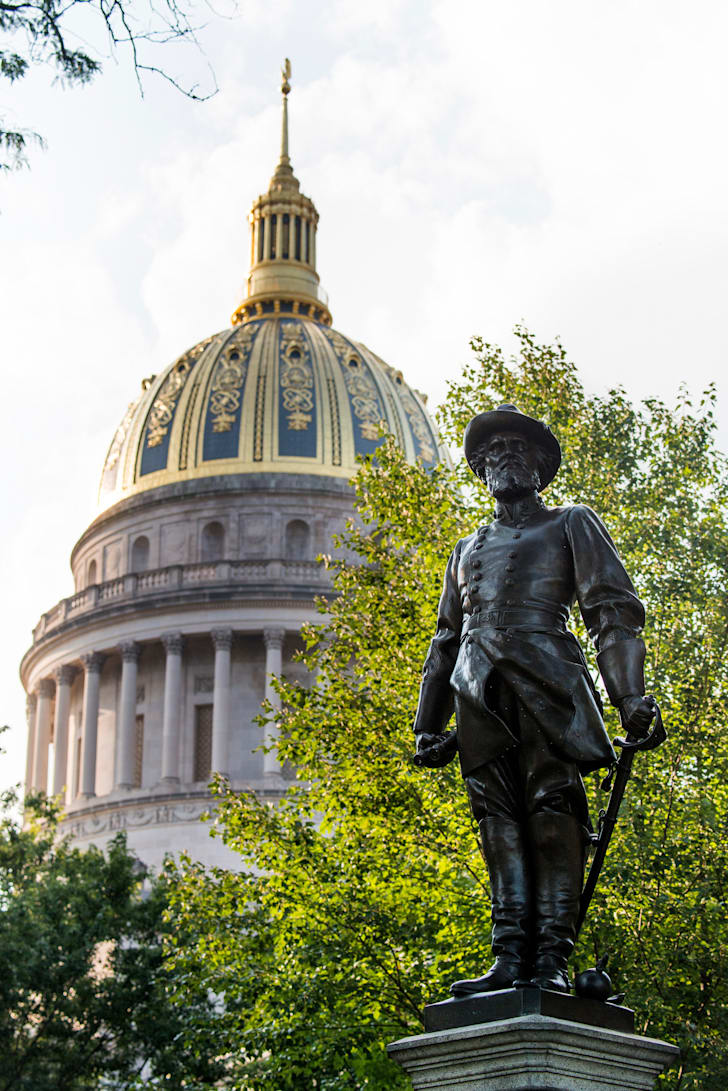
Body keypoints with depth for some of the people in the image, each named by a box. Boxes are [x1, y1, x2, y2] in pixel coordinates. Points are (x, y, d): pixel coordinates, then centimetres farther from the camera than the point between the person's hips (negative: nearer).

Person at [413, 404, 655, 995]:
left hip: (543, 677, -4)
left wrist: (630, 694, -9)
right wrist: (429, 725, 21)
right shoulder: (468, 549, 30)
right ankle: (510, 957, -9)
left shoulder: (571, 524, 16)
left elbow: (614, 609, 5)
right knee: (500, 821, -4)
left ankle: (552, 959, -16)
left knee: (553, 812, -12)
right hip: (478, 690, 5)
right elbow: (445, 640, 30)